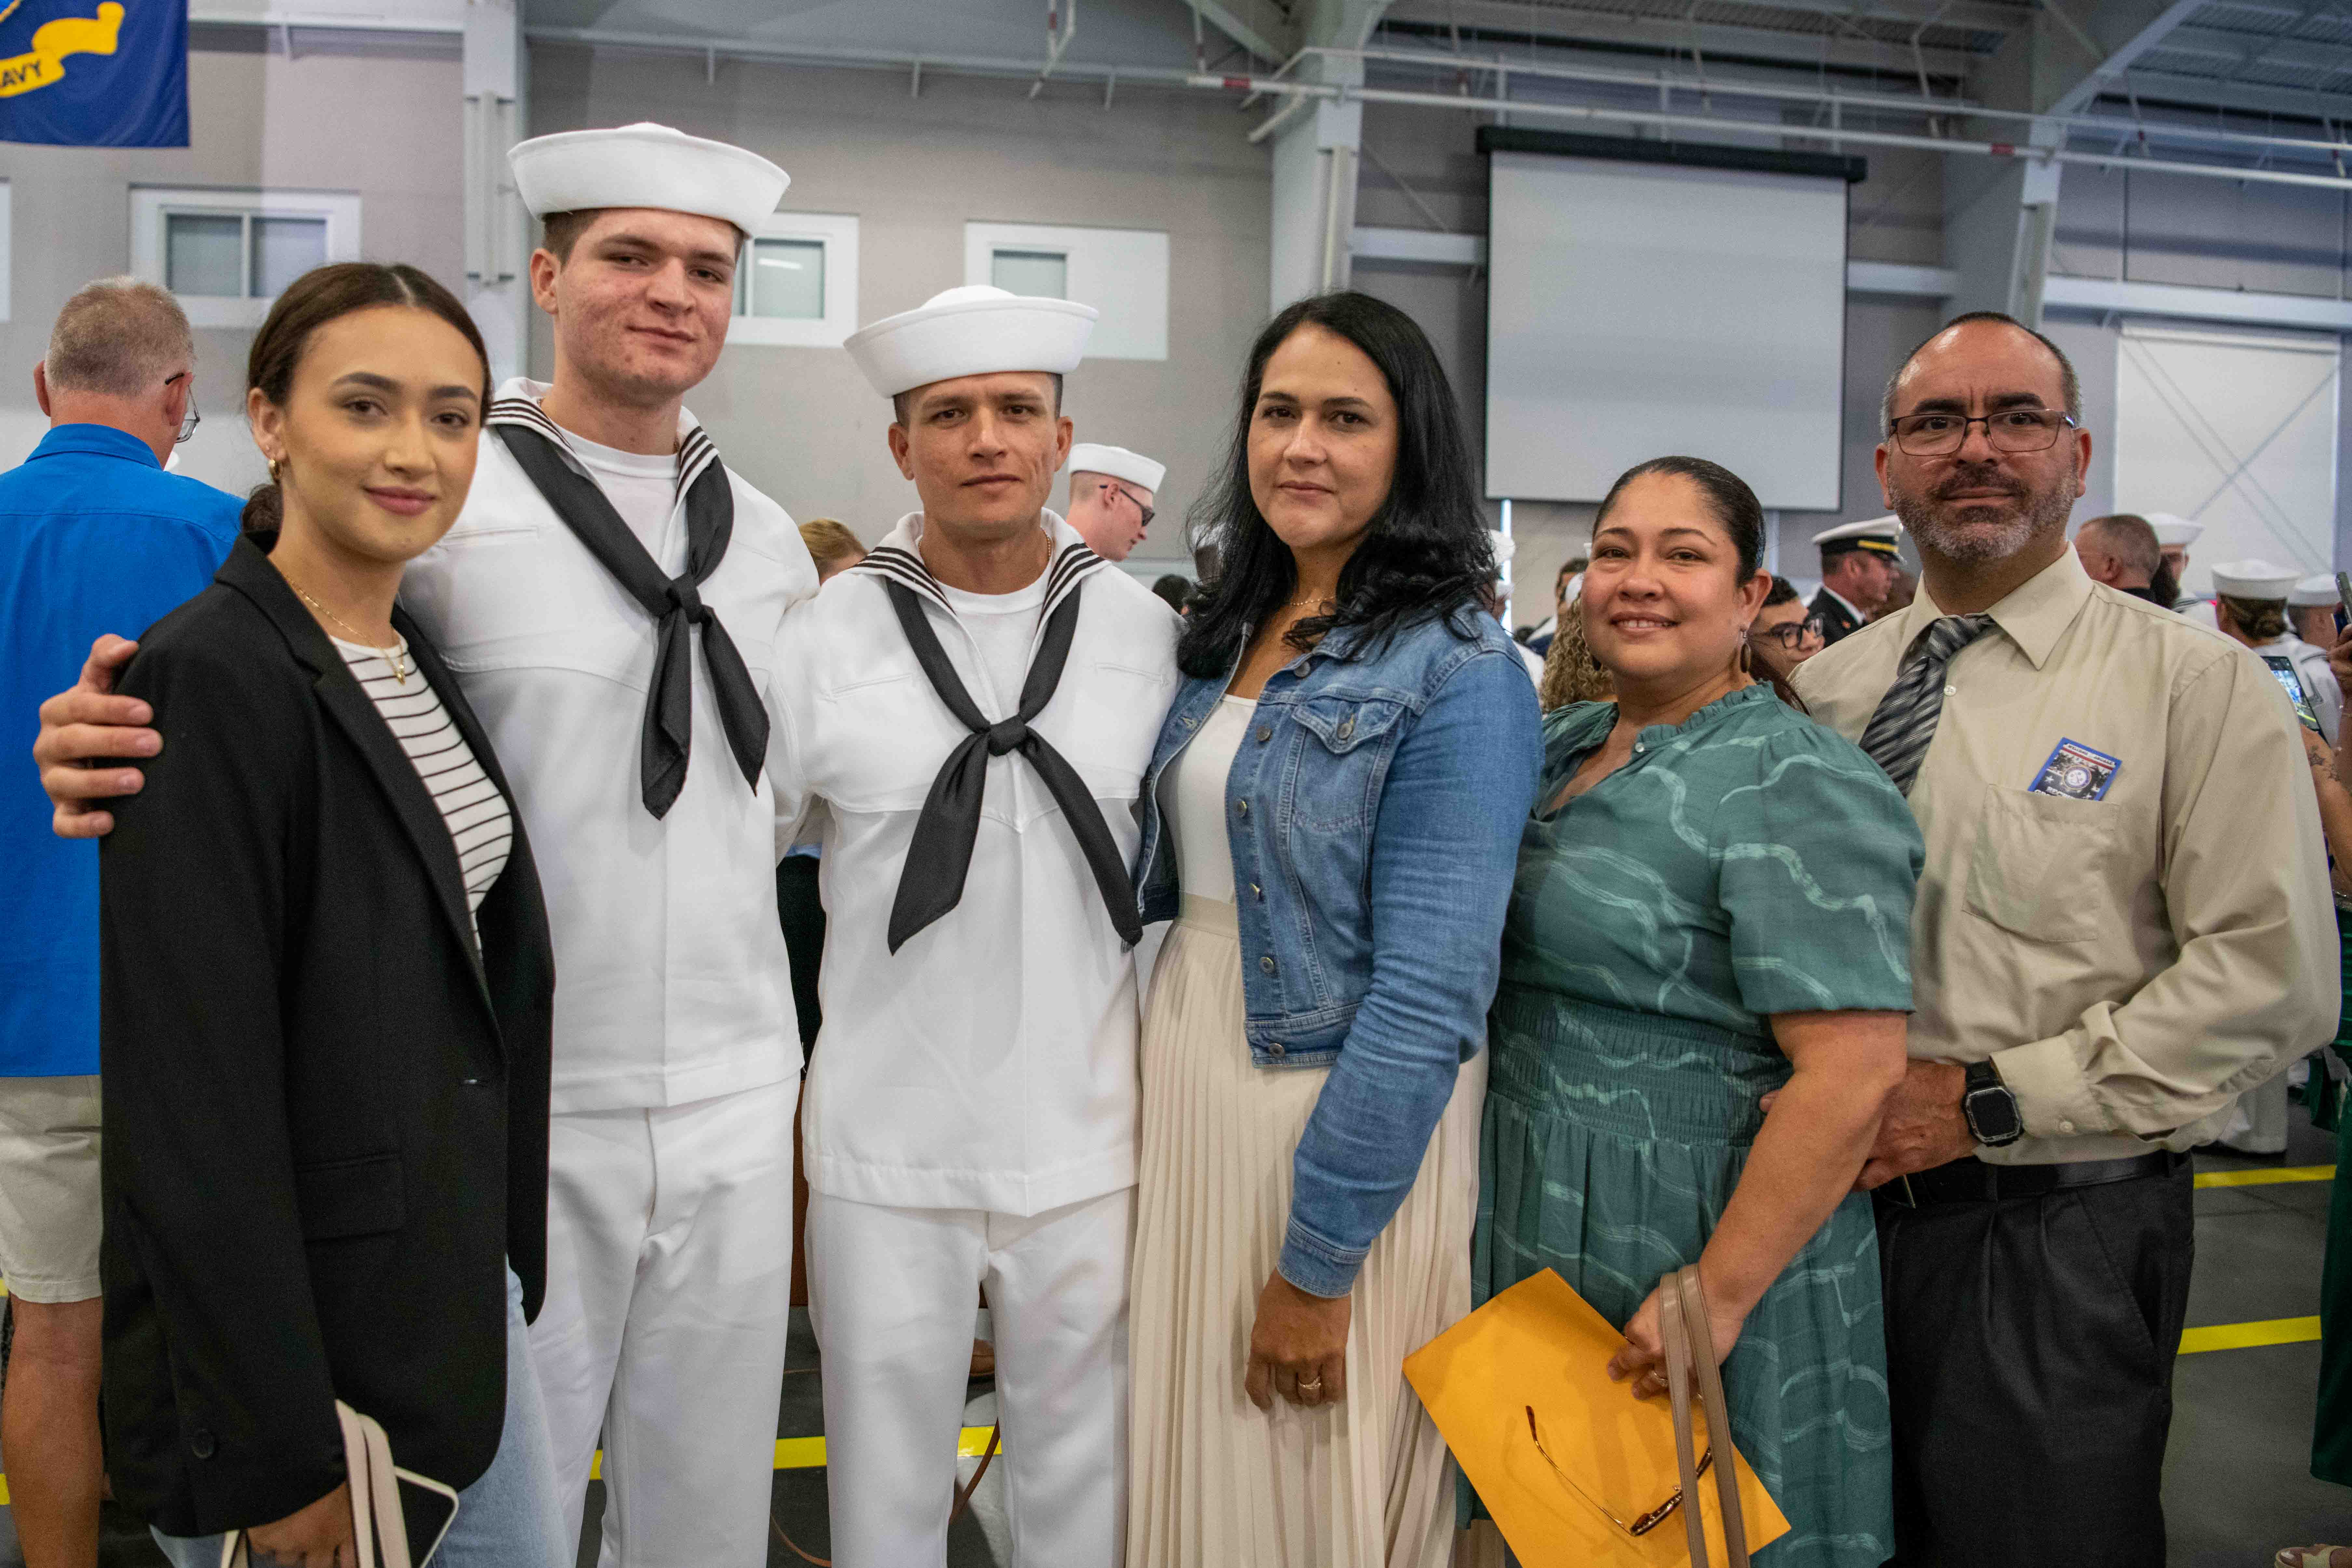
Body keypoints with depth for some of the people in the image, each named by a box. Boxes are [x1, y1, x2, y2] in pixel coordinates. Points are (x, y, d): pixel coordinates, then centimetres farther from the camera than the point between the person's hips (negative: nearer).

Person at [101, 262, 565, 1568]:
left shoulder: (423, 665, 6)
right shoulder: (208, 682, -20)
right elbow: (192, 1104, -21)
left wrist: (506, 1253, 13)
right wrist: (273, 1457, -18)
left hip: (463, 1287, 8)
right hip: (291, 1327, -8)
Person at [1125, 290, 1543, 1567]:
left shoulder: (1459, 672, -15)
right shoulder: (1225, 639, 8)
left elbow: (1428, 993, -19)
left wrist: (1315, 1264, -18)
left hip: (1344, 1131, -6)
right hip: (1181, 1095, 7)